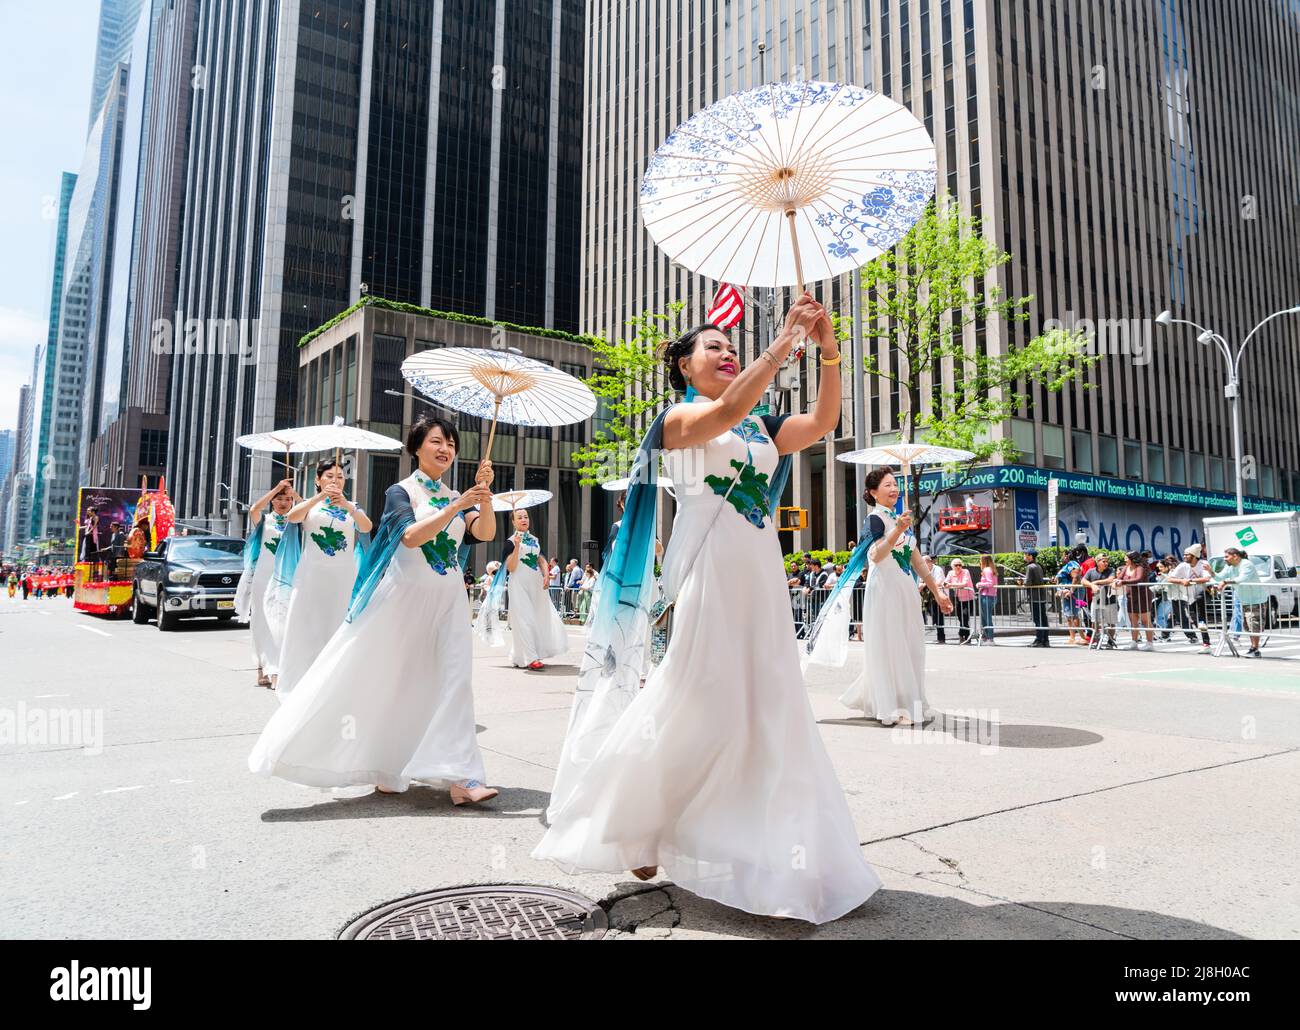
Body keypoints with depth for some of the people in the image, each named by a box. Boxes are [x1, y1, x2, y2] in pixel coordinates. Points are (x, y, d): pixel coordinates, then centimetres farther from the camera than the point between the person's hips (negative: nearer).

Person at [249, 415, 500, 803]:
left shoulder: (456, 498, 12)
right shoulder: (401, 491, -1)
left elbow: (485, 533, -4)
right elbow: (411, 536, -20)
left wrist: (484, 495, -20)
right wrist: (459, 505, -25)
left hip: (447, 602, 4)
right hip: (405, 596, -4)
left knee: (452, 681, -3)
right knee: (385, 680, 0)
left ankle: (457, 777, -4)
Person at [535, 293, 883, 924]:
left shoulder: (761, 428, 19)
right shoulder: (678, 418, 1)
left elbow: (822, 423, 4)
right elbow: (729, 410, -20)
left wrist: (829, 351, -7)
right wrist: (784, 341, -18)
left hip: (760, 572, 7)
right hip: (710, 569, -6)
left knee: (762, 706, 7)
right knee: (695, 703, -5)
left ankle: (751, 843, 19)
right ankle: (632, 823, 14)